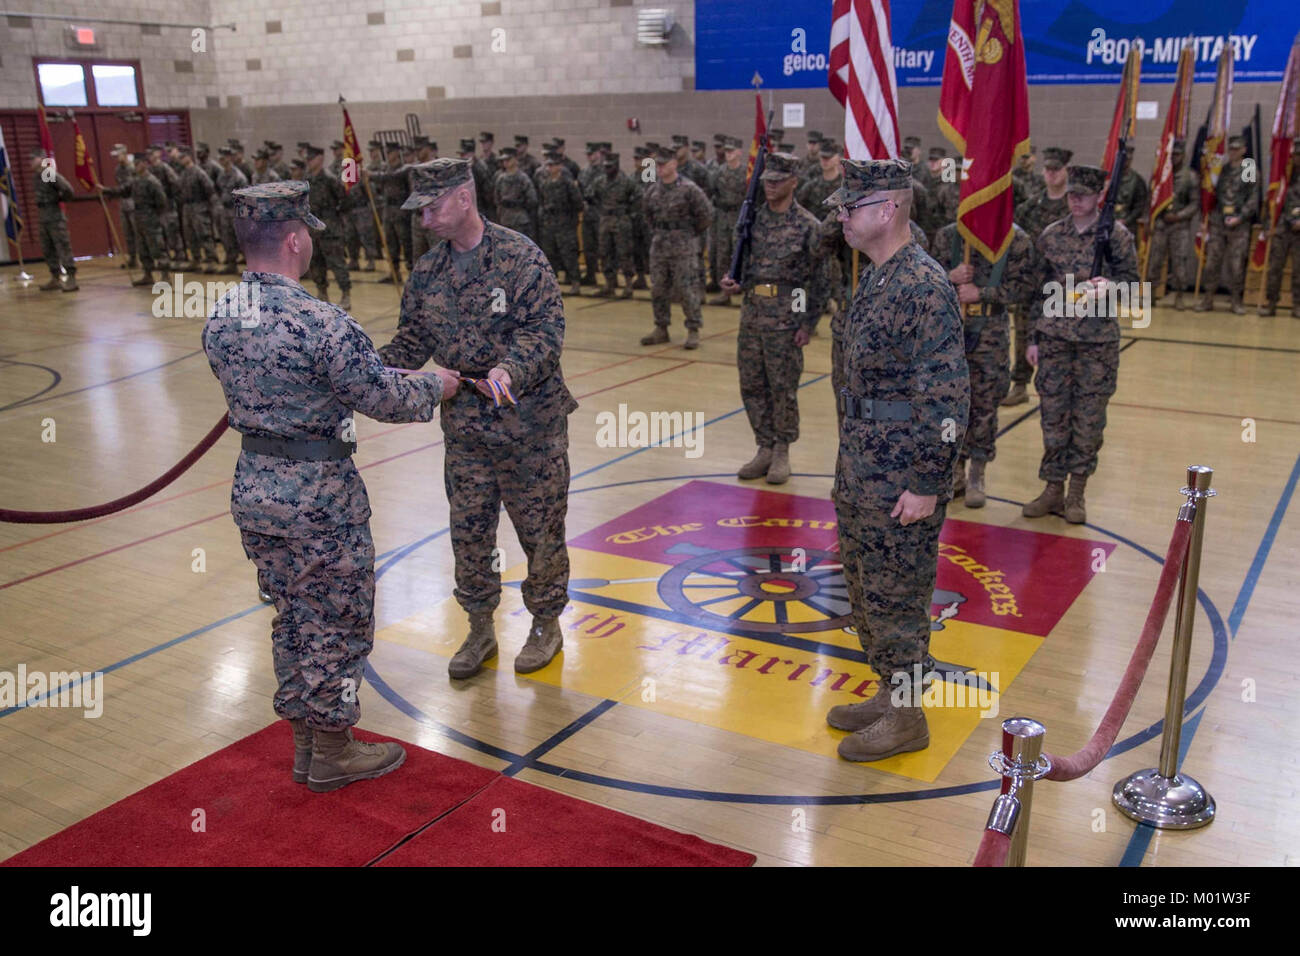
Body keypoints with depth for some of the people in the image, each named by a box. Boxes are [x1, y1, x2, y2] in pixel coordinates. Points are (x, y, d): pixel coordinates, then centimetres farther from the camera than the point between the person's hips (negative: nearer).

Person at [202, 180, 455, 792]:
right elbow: (383, 400, -17)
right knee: (337, 624, 9)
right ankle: (332, 754, 23)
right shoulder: (320, 323, -22)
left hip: (253, 485, 8)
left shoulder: (218, 320, 2)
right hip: (318, 495, -7)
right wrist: (436, 387, 3)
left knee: (292, 618, 21)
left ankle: (305, 743, 34)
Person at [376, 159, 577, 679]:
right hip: (464, 425, 5)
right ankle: (480, 630, 28)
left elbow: (545, 329, -17)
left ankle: (546, 625, 27)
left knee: (541, 528, 7)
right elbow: (413, 339, 11)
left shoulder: (520, 256, -11)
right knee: (469, 532, 11)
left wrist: (511, 369, -35)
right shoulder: (427, 271, 6)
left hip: (530, 423, -5)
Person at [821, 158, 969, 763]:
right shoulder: (874, 279, 11)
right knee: (865, 592, 19)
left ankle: (907, 718, 20)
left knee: (895, 598, 3)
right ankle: (889, 694, 35)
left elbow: (948, 394, -22)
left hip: (901, 481, -9)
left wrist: (927, 485, -21)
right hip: (860, 471, 10)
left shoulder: (924, 286, -19)